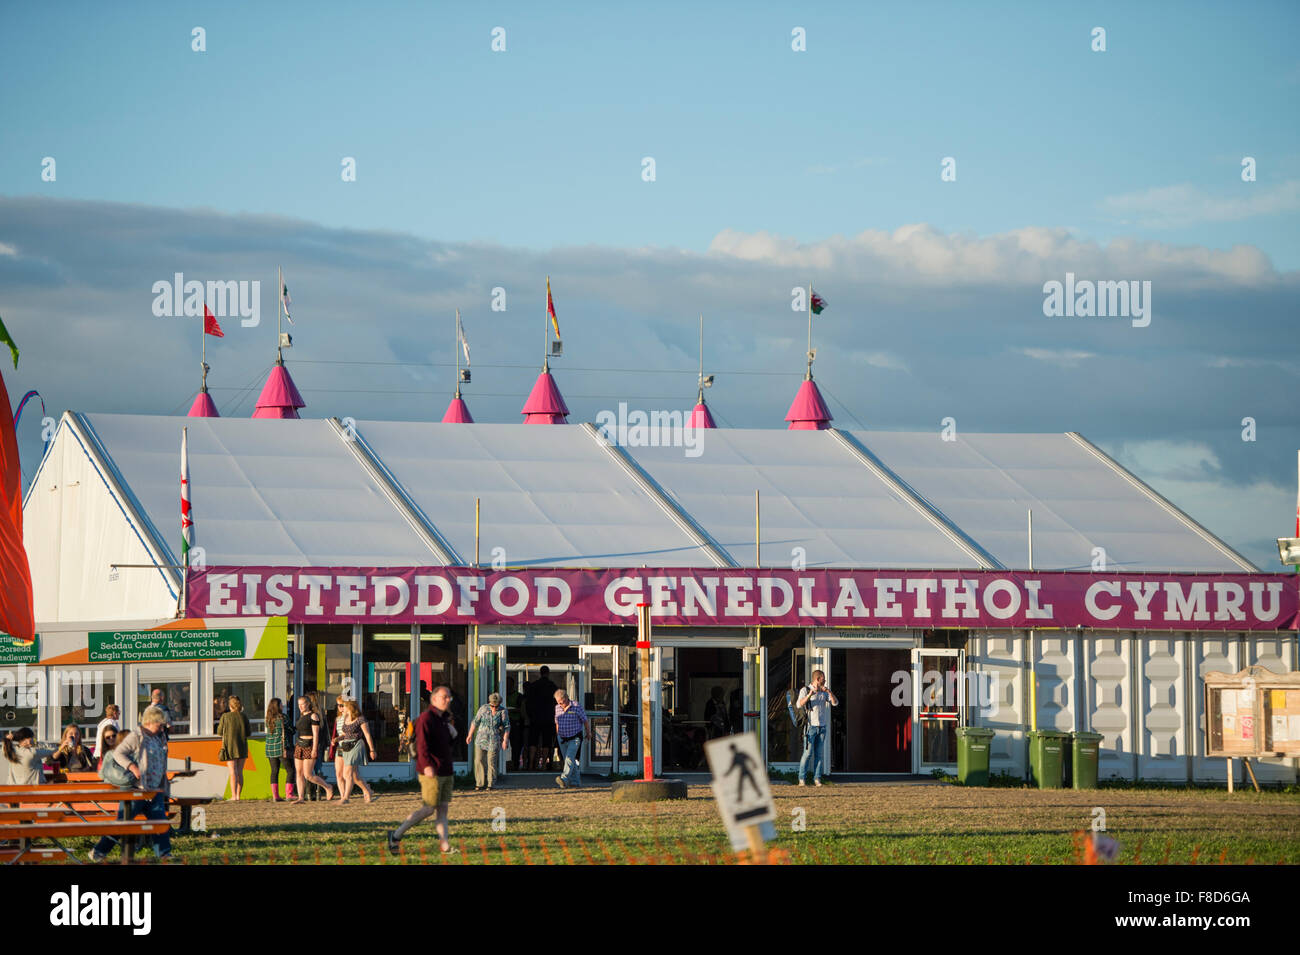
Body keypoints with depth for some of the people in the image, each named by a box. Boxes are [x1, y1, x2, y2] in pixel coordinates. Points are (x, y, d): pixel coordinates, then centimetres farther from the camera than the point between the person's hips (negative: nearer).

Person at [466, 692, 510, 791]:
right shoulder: (484, 708, -1)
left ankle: (491, 784, 8)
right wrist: (470, 735, 5)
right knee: (479, 760, -2)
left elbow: (507, 726, -3)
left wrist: (505, 740, -11)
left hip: (494, 740, -2)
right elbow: (475, 722, 5)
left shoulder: (503, 711, -5)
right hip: (481, 737, 2)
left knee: (492, 762, -1)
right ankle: (479, 783, 7)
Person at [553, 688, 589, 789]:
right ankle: (575, 782, 14)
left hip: (575, 738, -6)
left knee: (569, 758, -20)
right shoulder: (557, 708, 4)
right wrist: (557, 735, 24)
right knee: (569, 760, 7)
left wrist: (588, 733, 8)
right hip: (562, 738, 6)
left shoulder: (576, 707, -12)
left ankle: (564, 779, -32)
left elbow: (585, 721, -2)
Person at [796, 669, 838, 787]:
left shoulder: (824, 692, 11)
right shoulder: (805, 690, -3)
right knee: (808, 753, -9)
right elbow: (799, 705, -17)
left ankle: (817, 779, 2)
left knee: (819, 754, 1)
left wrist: (829, 691, -14)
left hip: (822, 727, 5)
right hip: (810, 726, -5)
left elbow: (835, 703, 1)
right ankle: (802, 779, -6)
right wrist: (809, 695, -30)